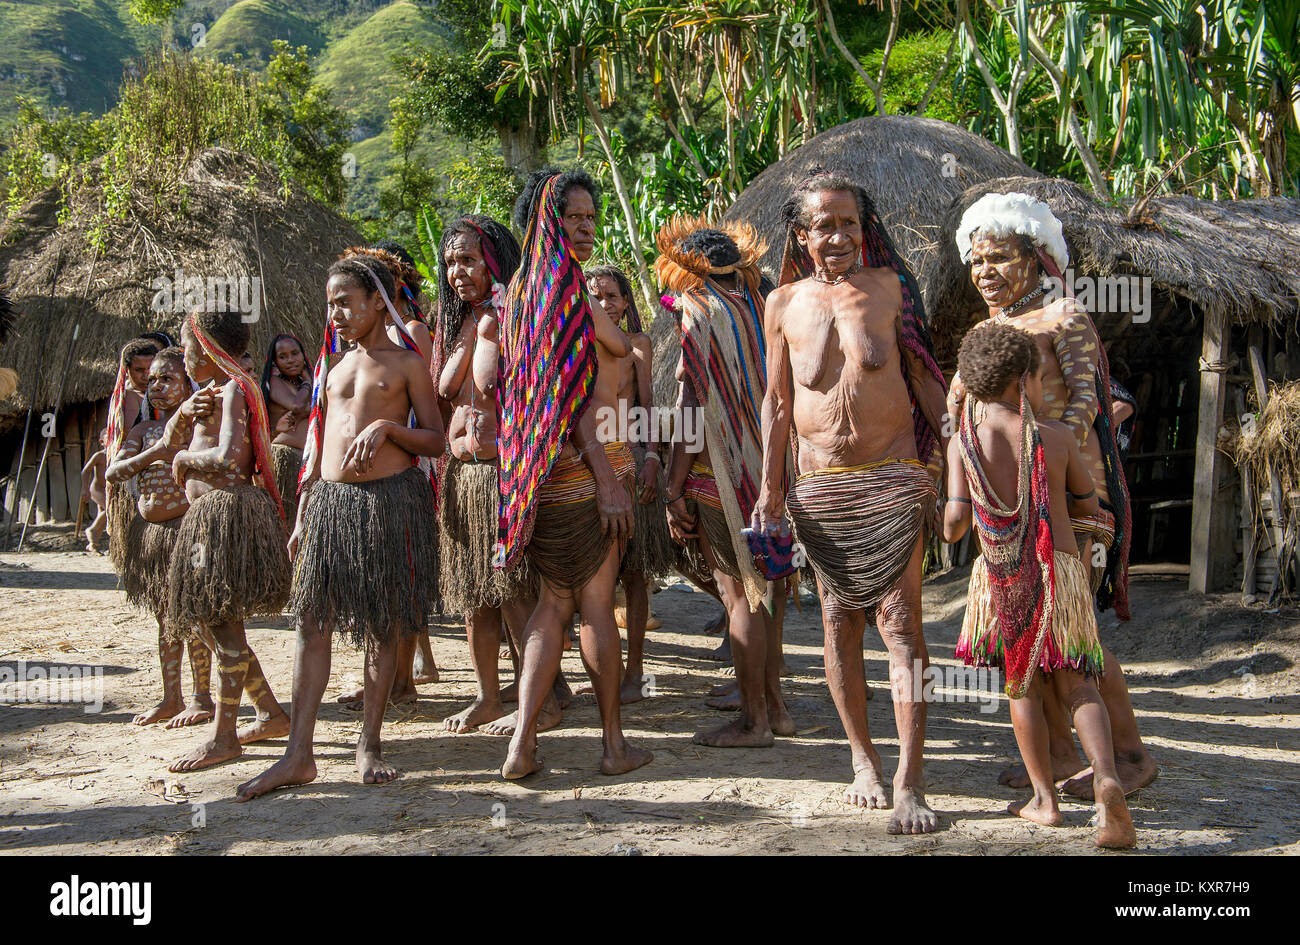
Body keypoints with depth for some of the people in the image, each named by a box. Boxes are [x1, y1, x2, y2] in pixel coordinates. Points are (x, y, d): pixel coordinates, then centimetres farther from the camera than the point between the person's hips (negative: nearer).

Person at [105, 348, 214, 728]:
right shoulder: (143, 431, 11)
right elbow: (112, 473, -1)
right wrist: (152, 454, -18)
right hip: (150, 529, 6)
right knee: (165, 618, 12)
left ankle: (202, 697, 7)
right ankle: (171, 698, 20)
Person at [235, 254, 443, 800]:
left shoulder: (406, 362, 4)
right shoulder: (333, 365, 18)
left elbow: (435, 441, 2)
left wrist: (387, 427, -15)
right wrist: (301, 517, 16)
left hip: (391, 495, -4)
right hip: (330, 498, 4)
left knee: (382, 627, 2)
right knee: (313, 622, -1)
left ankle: (369, 744, 13)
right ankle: (299, 755, 1)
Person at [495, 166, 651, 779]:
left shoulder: (522, 286, 14)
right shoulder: (564, 284, -13)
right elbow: (568, 394, -19)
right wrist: (608, 481, -20)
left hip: (544, 468, 8)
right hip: (584, 460, -8)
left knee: (556, 600, 11)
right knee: (597, 601, 1)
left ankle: (522, 743, 6)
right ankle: (615, 744, 12)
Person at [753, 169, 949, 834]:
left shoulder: (890, 287, 1)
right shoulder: (785, 303, 5)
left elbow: (926, 378, 8)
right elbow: (777, 400, 10)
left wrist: (955, 462, 3)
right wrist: (770, 487, 7)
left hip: (893, 479, -2)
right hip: (820, 487, 2)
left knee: (900, 623, -7)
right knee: (839, 622, 8)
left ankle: (909, 783, -5)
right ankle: (863, 759, 23)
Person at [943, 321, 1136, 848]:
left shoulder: (963, 443, -4)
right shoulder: (1059, 438, -1)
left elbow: (954, 525, -9)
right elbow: (1088, 504, 12)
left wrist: (949, 523, 14)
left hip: (1002, 580, 1)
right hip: (1062, 572, 0)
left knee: (1021, 686, 17)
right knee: (1077, 686, 4)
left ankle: (1044, 799, 19)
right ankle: (1105, 776, -22)